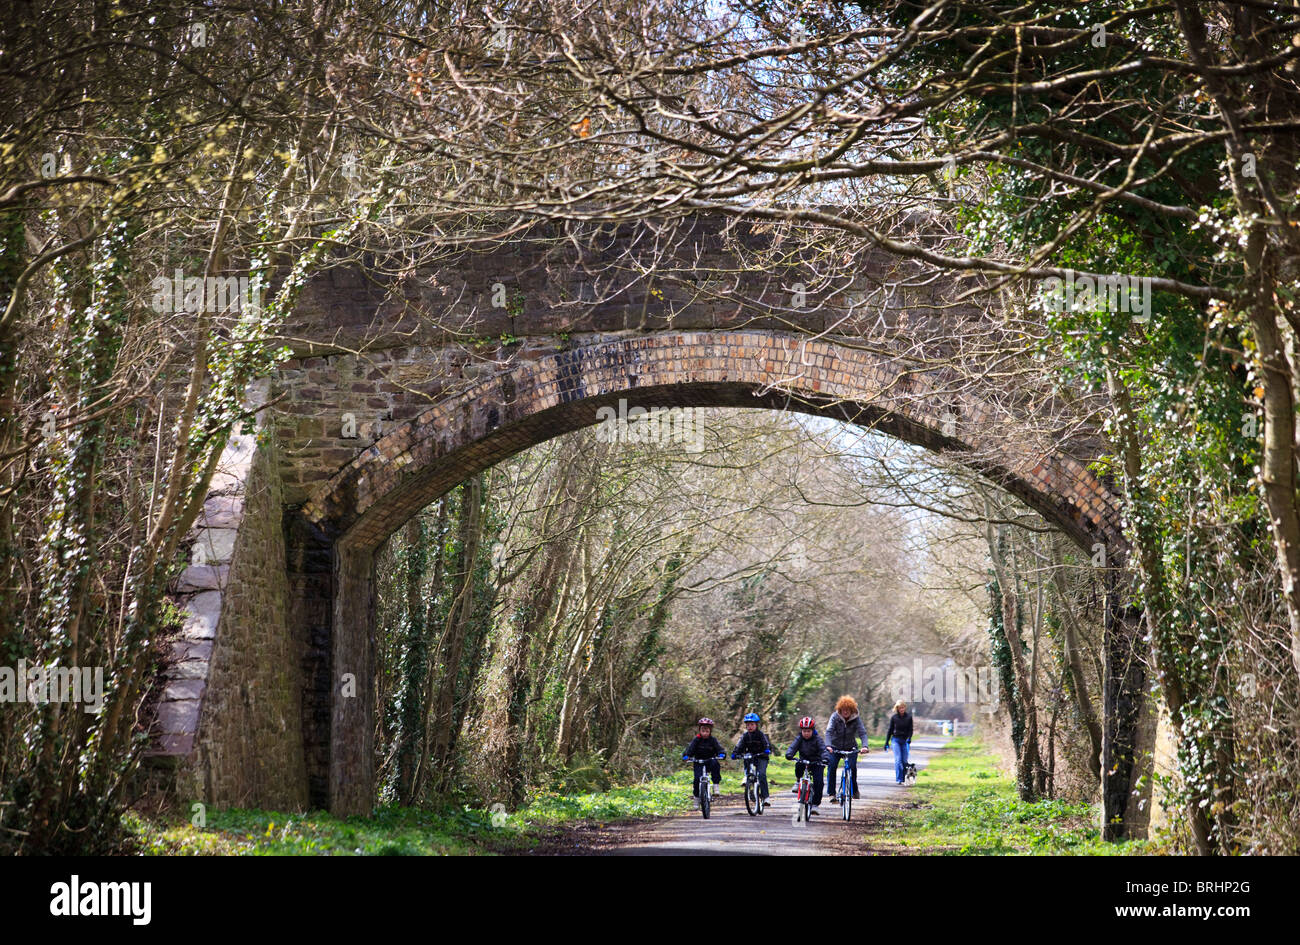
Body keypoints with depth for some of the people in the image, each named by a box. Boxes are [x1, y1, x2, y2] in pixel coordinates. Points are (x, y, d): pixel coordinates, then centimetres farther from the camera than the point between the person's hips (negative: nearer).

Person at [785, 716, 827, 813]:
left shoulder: (817, 739, -9)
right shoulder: (799, 739, -2)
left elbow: (823, 749, -20)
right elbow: (793, 747, -14)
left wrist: (825, 758, -41)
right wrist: (789, 754, -36)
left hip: (816, 763, -2)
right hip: (803, 761, 2)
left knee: (818, 781, -19)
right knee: (798, 765, -33)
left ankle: (815, 804, -11)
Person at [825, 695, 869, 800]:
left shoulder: (856, 718, -12)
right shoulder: (835, 716, -15)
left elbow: (862, 732, -21)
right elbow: (829, 731, -25)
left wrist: (864, 746, -40)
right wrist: (828, 745, -42)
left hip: (850, 747, 0)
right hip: (835, 747, 0)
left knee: (852, 767, -17)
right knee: (832, 767, -16)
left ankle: (854, 790, 5)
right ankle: (831, 793, -8)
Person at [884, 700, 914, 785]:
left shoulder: (908, 717, 0)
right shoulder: (894, 717, 0)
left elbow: (910, 729, 2)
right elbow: (890, 730, 6)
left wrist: (909, 738, -16)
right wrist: (886, 742, 7)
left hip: (905, 740, 1)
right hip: (896, 740, -1)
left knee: (904, 761, 1)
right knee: (898, 759, -11)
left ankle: (904, 778, 12)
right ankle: (898, 779, -12)